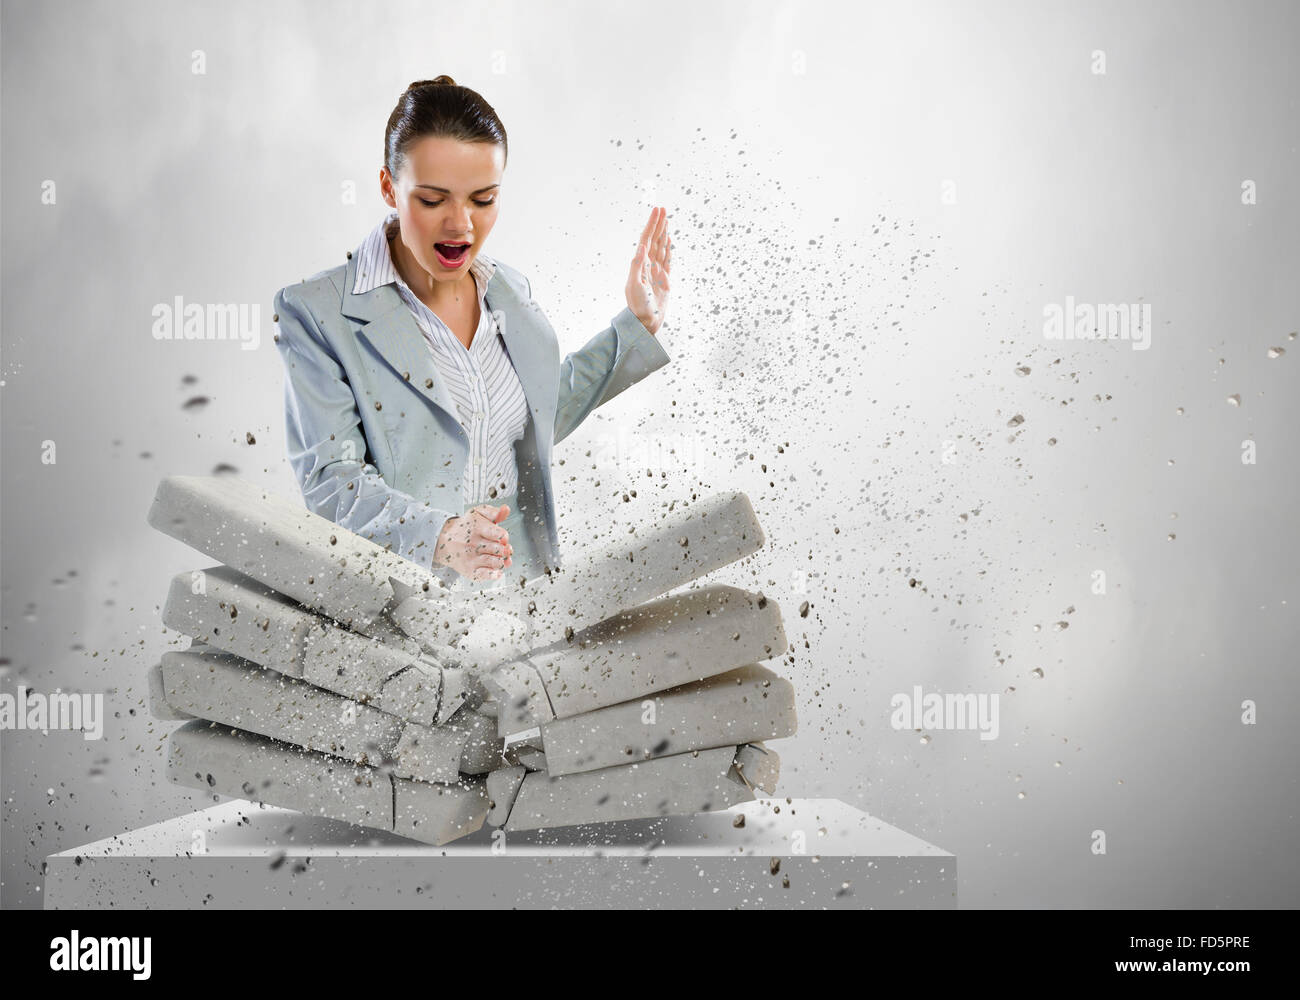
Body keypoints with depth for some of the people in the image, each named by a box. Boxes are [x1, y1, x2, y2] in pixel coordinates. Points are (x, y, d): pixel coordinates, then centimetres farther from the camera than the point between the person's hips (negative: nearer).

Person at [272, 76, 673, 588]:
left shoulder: (511, 291, 10)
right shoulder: (316, 313, -6)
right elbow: (330, 477, -10)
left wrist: (637, 323, 19)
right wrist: (435, 535, -26)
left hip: (522, 592, 2)